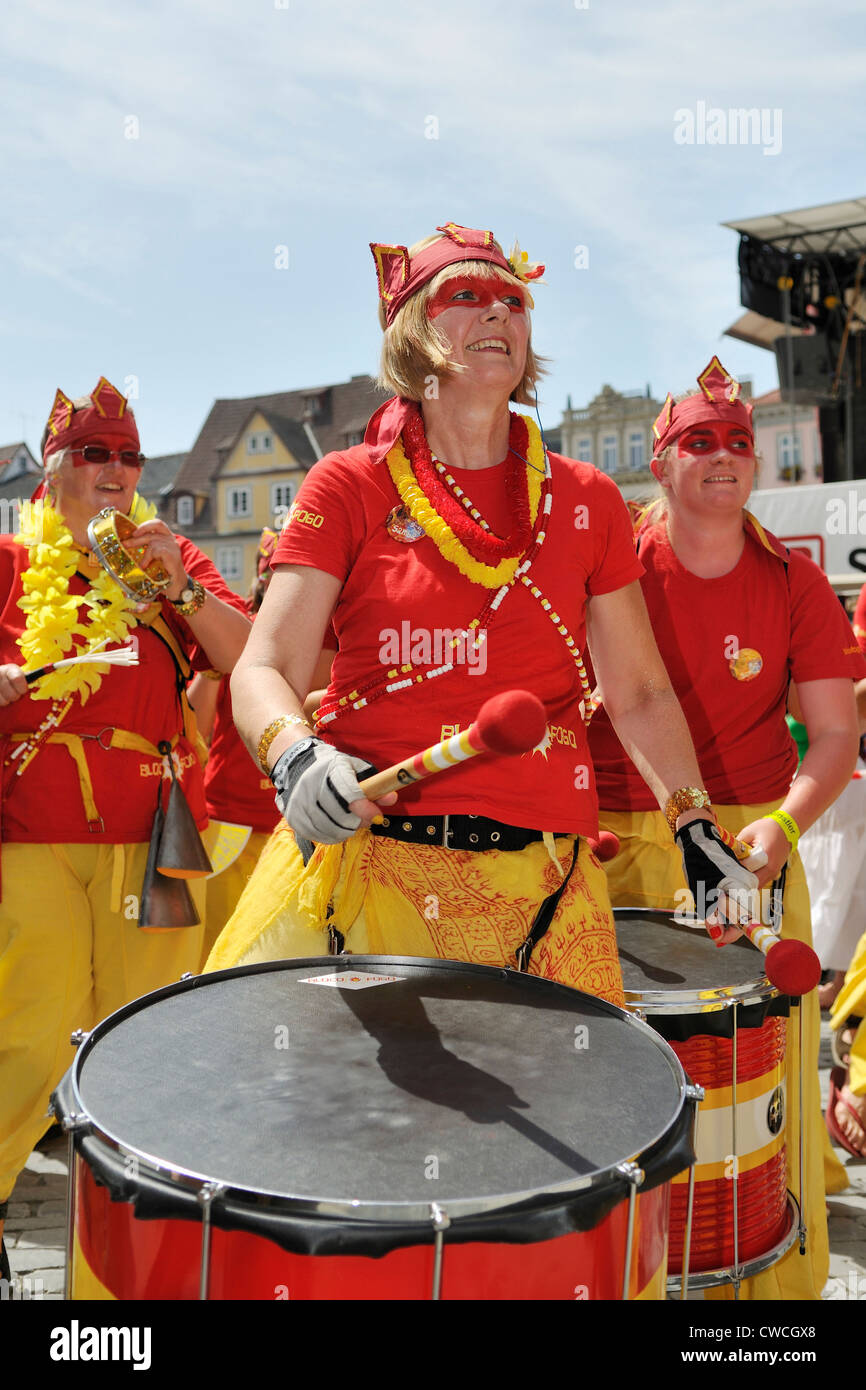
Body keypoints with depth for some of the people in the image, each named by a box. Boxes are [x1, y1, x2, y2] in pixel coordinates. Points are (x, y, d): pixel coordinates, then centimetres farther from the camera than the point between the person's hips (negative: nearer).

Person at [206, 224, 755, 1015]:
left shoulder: (587, 502, 11)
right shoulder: (348, 487, 4)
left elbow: (641, 692, 17)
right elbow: (264, 670, -4)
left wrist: (695, 825, 7)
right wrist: (297, 755, -24)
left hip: (540, 882, 2)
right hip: (367, 859, -1)